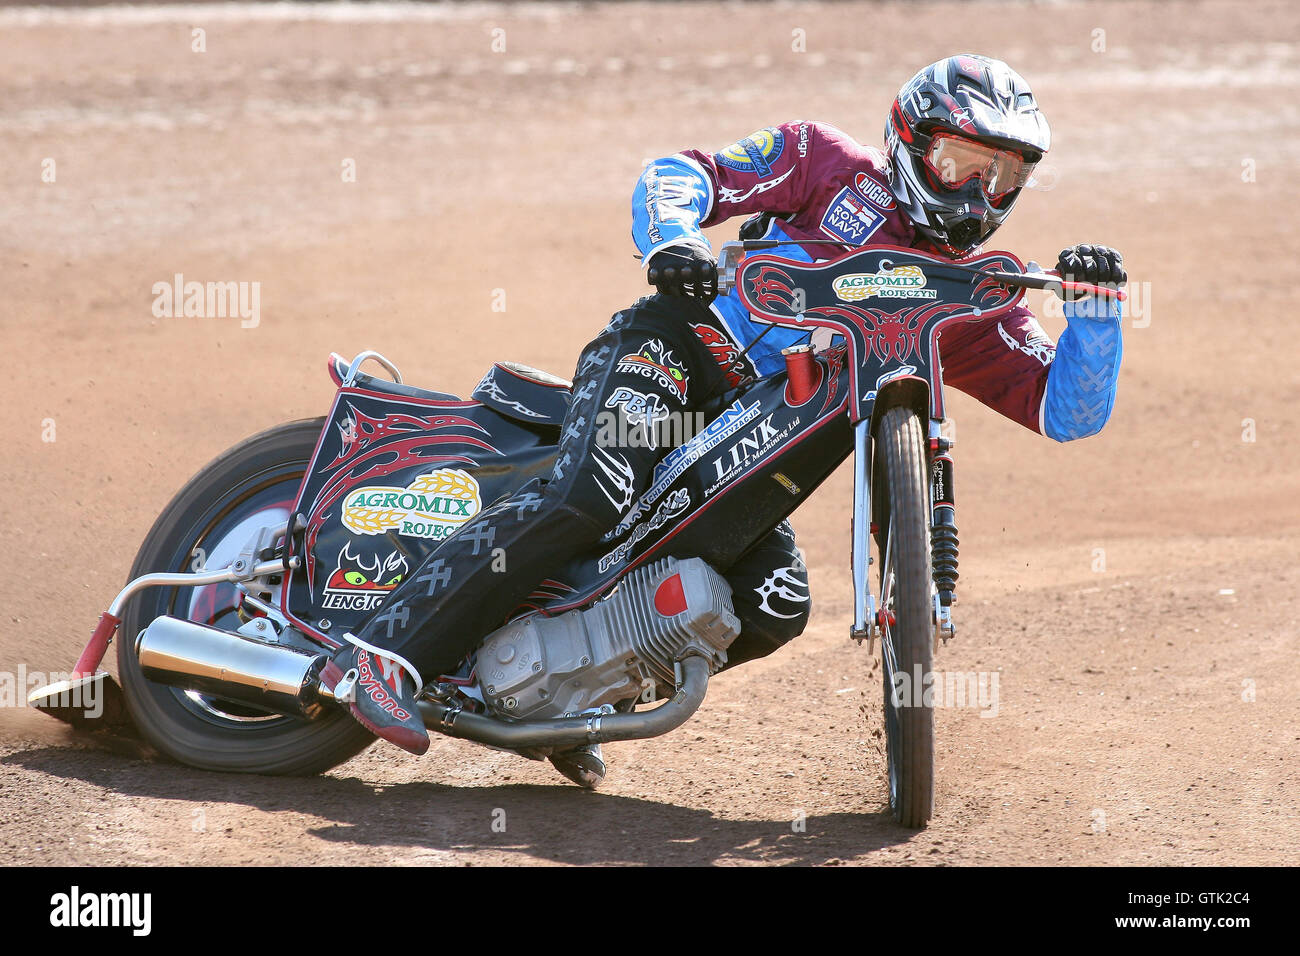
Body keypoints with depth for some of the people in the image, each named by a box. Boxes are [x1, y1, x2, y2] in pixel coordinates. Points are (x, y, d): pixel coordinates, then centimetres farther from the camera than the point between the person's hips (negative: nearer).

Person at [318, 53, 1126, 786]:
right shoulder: (838, 167, 5)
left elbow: (1069, 410, 4)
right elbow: (679, 174, -2)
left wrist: (1097, 308, -13)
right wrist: (671, 239, -24)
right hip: (680, 345, -5)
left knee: (775, 611, -16)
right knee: (590, 500, -30)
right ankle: (387, 651, -30)